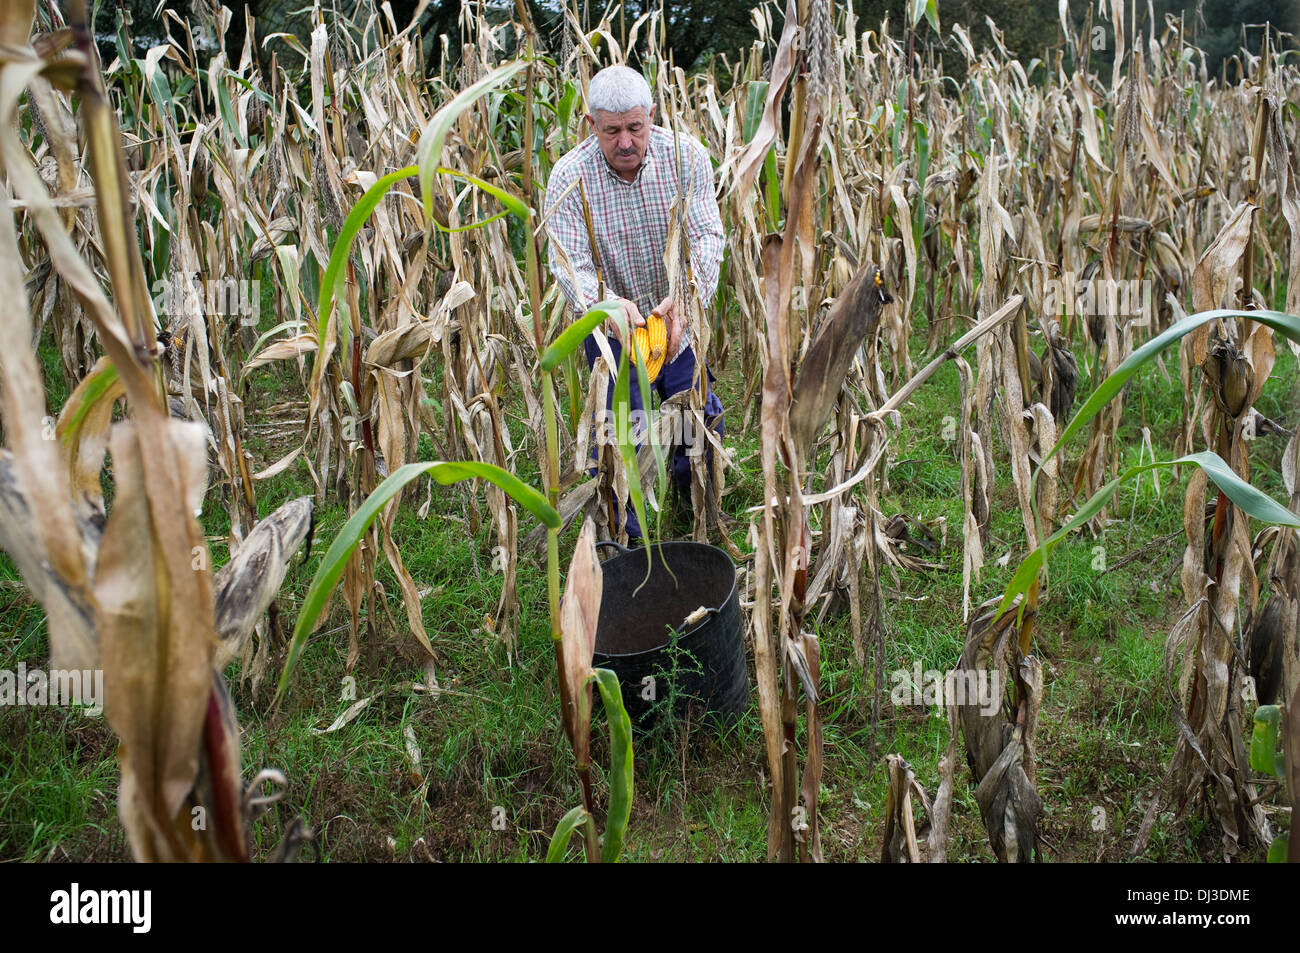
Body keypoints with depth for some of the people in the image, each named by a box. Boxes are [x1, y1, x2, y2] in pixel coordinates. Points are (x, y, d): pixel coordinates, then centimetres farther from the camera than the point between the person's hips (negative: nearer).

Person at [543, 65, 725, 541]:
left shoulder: (686, 157, -13)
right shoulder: (569, 176, -17)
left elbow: (707, 235, -18)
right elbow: (568, 262, -22)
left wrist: (687, 293, -39)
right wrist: (607, 304, -44)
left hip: (681, 319, 2)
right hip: (612, 325, -2)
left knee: (703, 422, 5)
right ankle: (617, 531, 18)